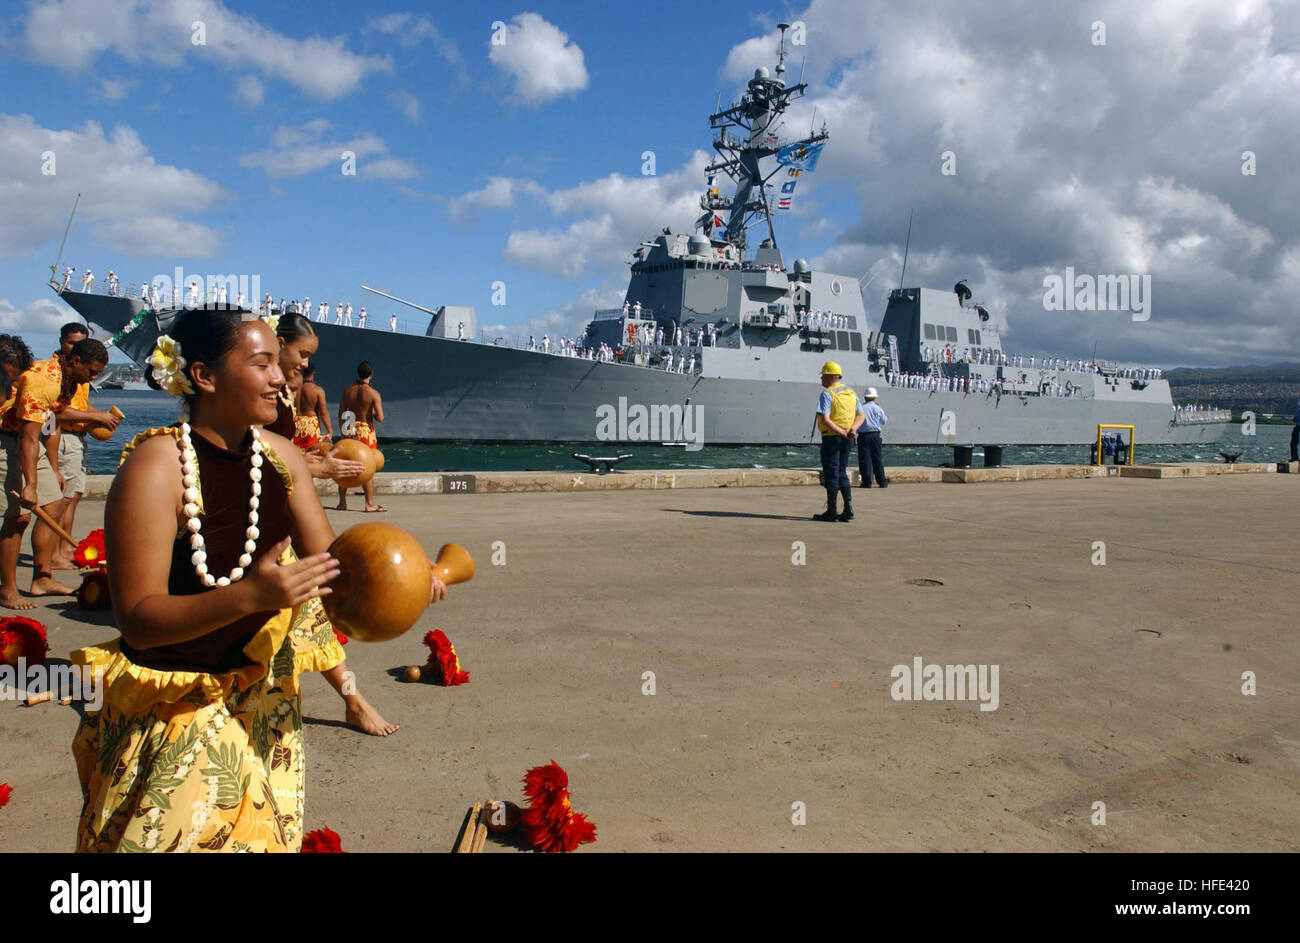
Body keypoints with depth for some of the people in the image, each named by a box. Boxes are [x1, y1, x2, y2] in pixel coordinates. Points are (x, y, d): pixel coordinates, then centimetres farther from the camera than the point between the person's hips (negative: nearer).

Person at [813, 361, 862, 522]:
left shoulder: (827, 393, -11)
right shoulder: (851, 392, 13)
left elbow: (825, 419, -20)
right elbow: (861, 415, 12)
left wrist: (842, 433, -18)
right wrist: (853, 429, -4)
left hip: (831, 437, -7)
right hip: (847, 441, 7)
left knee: (831, 474, -2)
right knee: (842, 473, 14)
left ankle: (831, 512, 1)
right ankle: (848, 509, 9)